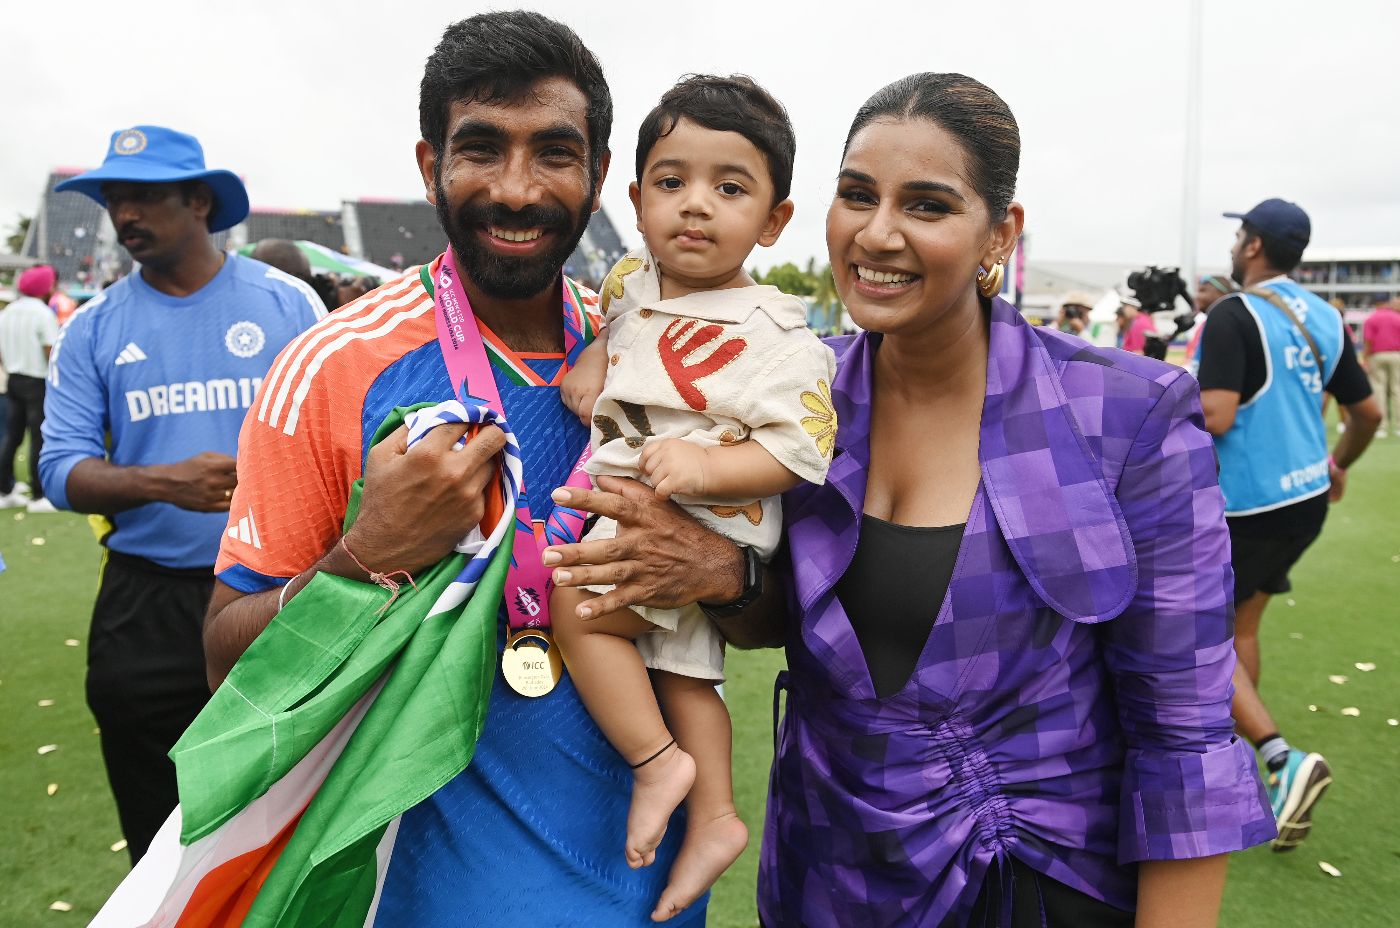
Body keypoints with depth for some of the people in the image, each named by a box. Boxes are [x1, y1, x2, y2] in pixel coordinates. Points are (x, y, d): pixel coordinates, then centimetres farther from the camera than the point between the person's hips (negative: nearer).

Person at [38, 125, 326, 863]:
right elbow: (61, 471, -3)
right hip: (146, 607, 2)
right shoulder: (93, 328, 3)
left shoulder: (287, 301, -1)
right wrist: (163, 483, -21)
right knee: (159, 843, 16)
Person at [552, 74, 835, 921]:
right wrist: (593, 359, 5)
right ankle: (714, 814, 30)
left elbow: (799, 449, -19)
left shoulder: (776, 338, -17)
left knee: (577, 602, -20)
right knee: (683, 670, 15)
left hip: (703, 531, -8)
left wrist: (705, 467, -32)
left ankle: (658, 762, -4)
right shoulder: (634, 280, 3)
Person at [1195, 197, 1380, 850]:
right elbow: (1368, 412, 14)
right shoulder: (1325, 318, 7)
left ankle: (1282, 758, -10)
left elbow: (1216, 418, -26)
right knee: (1242, 627, 21)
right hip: (1307, 500, 8)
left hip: (1247, 506, -8)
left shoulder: (1234, 315, -16)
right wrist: (1338, 466, 30)